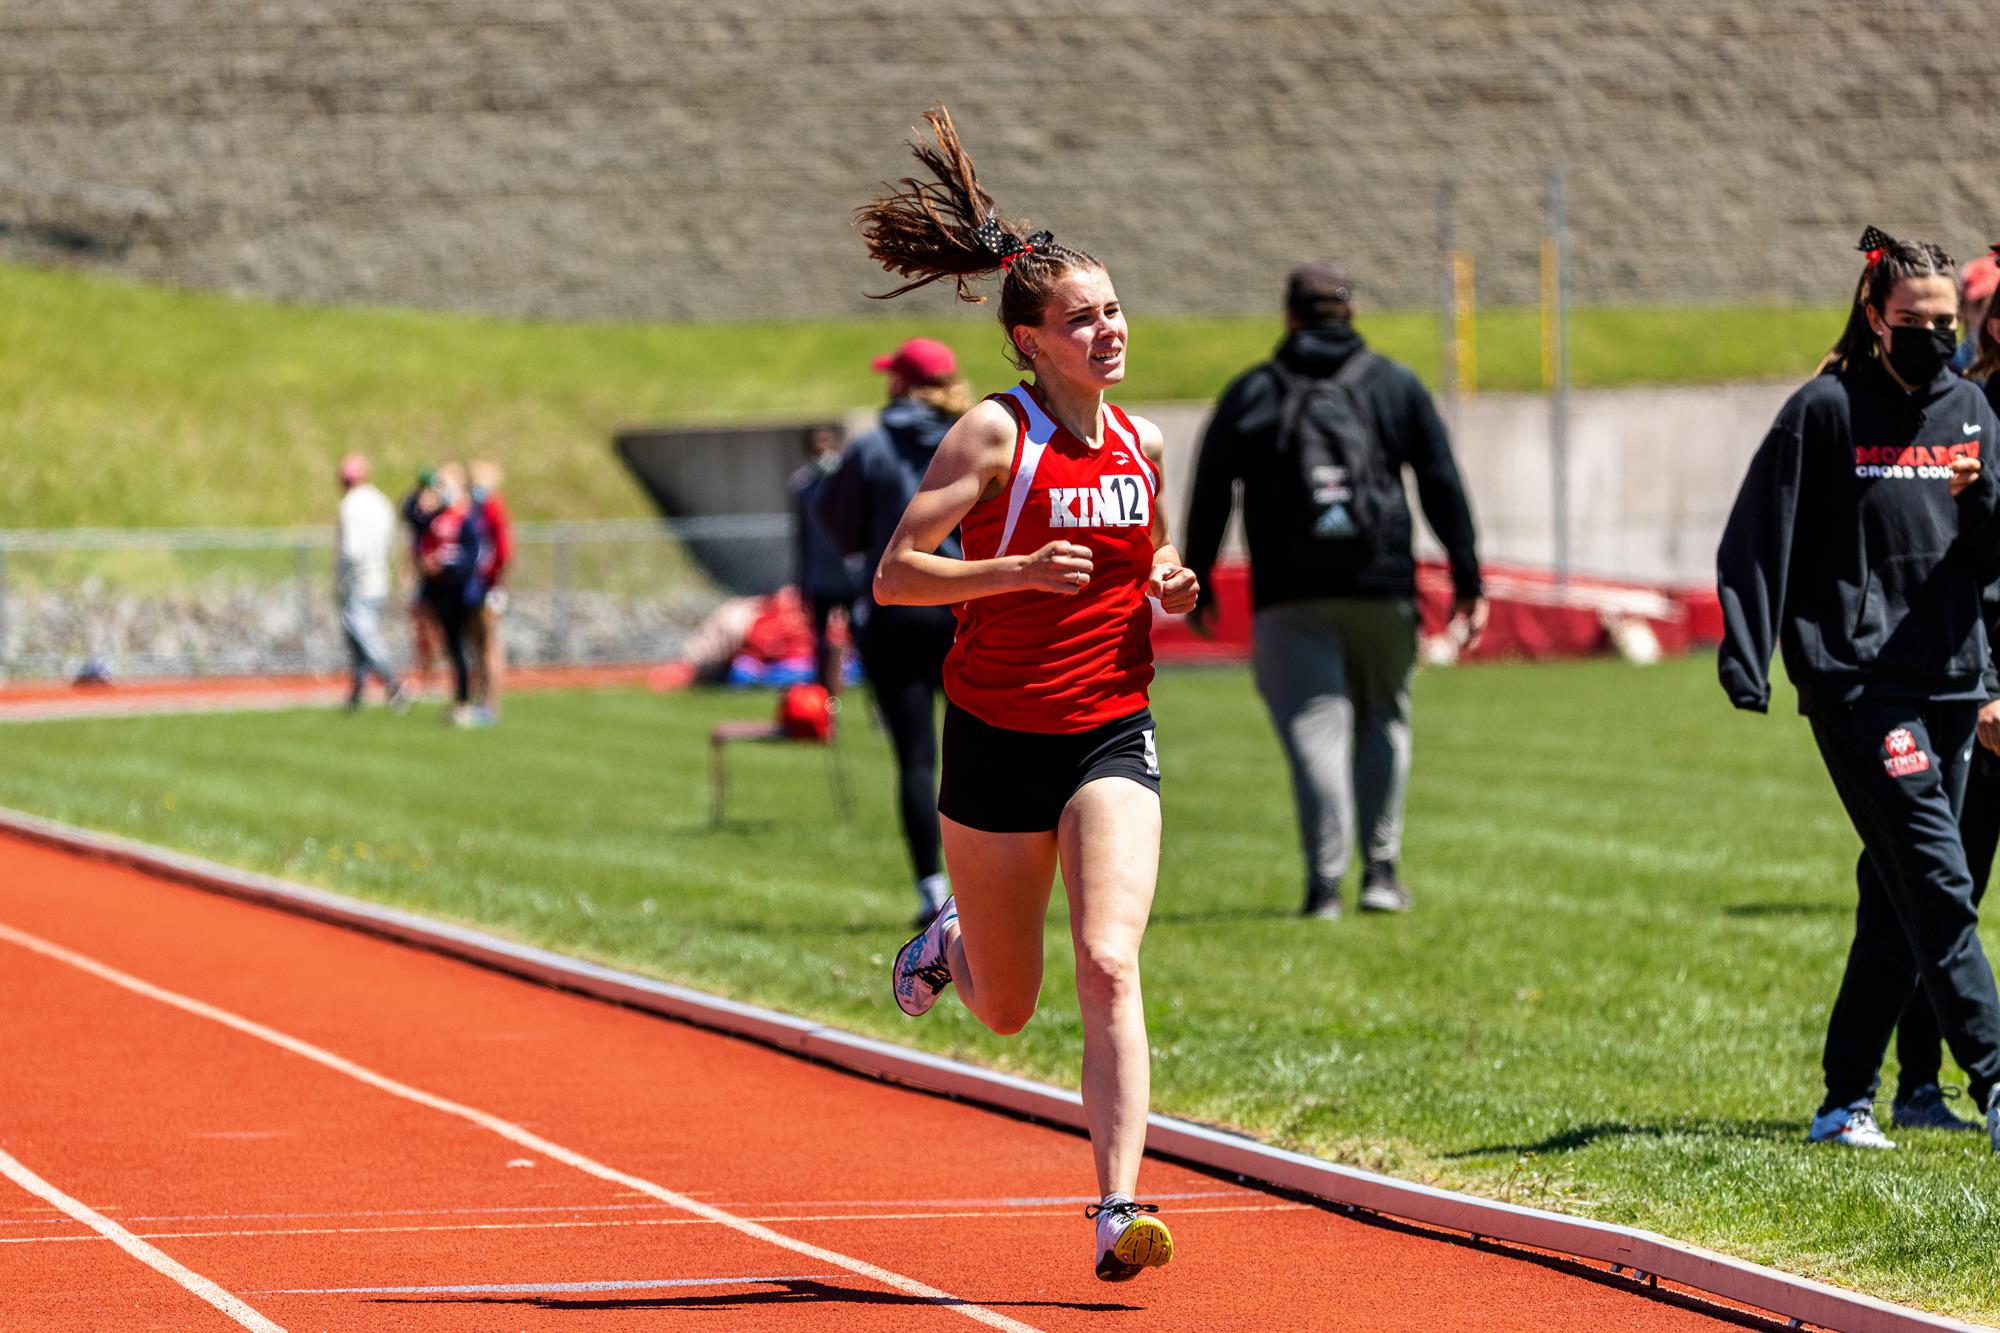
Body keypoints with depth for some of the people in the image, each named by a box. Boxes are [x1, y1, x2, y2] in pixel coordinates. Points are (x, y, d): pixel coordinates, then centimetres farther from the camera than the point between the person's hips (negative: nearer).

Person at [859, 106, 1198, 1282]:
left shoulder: (1141, 444, 5)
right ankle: (951, 945, 49)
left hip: (1112, 739, 2)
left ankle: (1120, 1207, -23)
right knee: (1008, 1011, 12)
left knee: (1110, 967, -19)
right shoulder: (994, 435, -11)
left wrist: (1173, 581, 1)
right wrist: (1014, 572, -29)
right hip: (998, 739, -2)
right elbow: (894, 576, -15)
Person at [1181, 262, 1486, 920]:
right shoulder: (1395, 386, 8)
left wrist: (1197, 583, 14)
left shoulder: (1251, 394, 7)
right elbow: (1443, 487, 5)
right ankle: (1381, 870, 13)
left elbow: (1208, 495, 6)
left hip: (1288, 595, -1)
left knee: (1315, 729, -4)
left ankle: (1325, 882, -15)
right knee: (1383, 718, 17)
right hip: (1381, 592, 1)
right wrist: (1467, 581, 7)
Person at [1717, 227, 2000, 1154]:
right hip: (1855, 680, -6)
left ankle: (1847, 1100, 14)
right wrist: (1746, 664, -11)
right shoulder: (1826, 411, -4)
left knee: (1898, 907, 7)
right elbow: (1759, 540, -4)